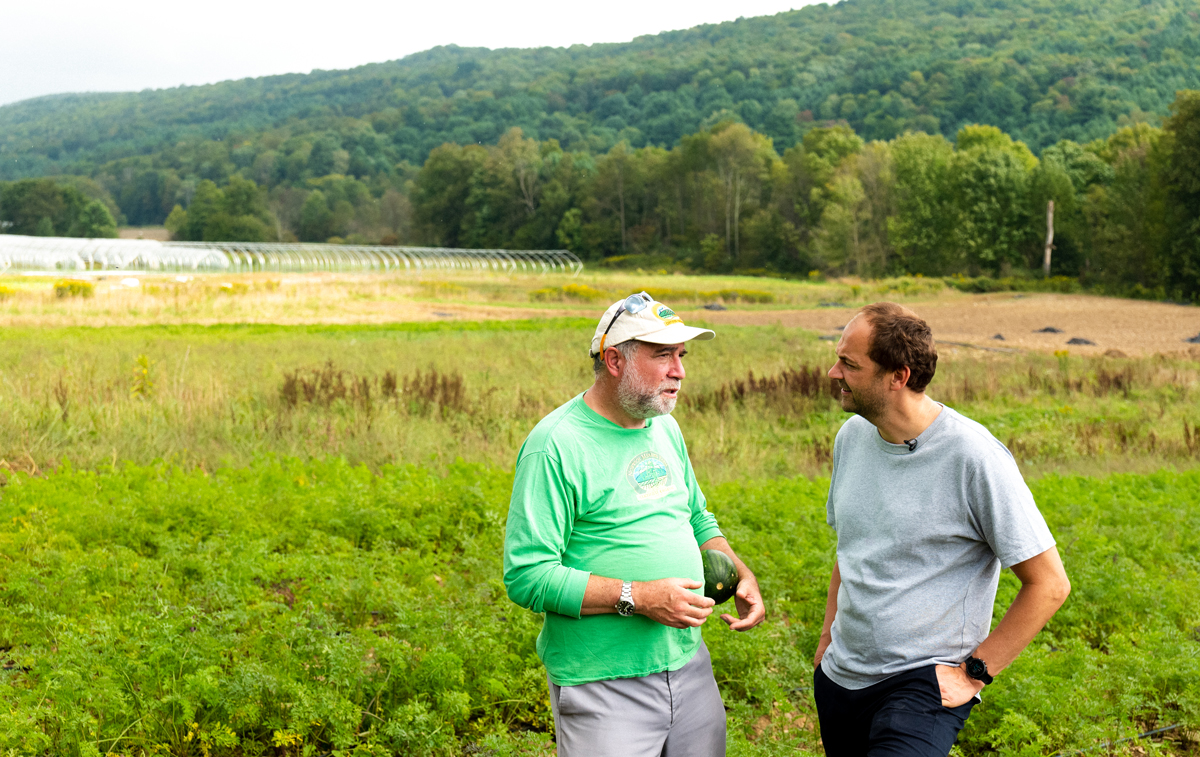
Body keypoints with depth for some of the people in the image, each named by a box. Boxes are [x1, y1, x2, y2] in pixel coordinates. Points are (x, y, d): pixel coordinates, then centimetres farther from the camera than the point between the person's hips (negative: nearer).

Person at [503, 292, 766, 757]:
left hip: (689, 665, 7)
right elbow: (527, 576, -20)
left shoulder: (664, 427, 10)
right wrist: (637, 597, -23)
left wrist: (741, 574, 5)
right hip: (603, 683, -7)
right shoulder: (554, 447, -16)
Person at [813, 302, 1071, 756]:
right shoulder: (852, 436, 3)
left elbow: (1049, 585, -13)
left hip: (924, 683, -7)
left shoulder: (974, 458, -17)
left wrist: (973, 673, -12)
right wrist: (828, 635, 14)